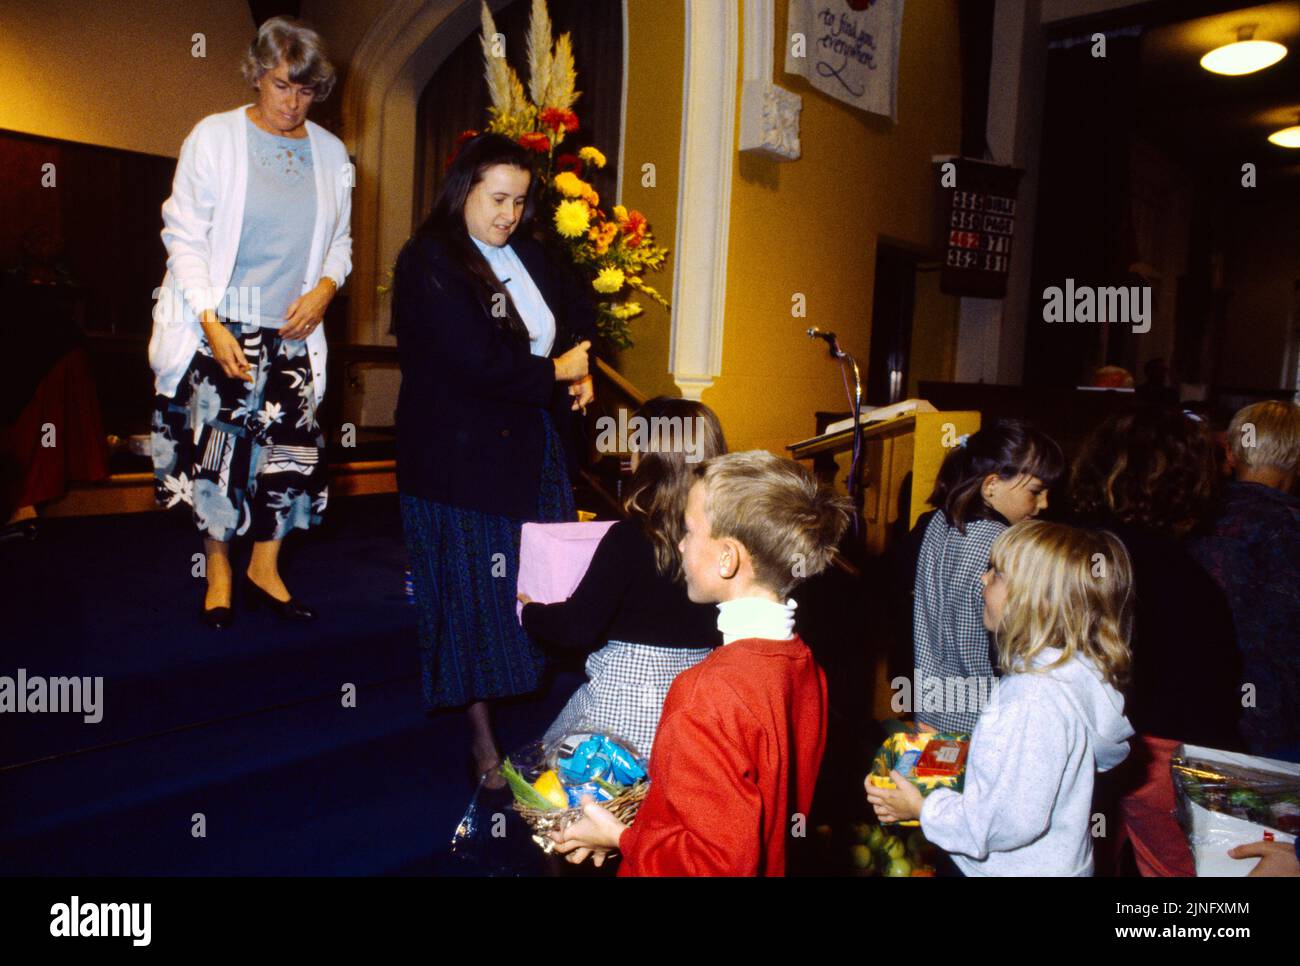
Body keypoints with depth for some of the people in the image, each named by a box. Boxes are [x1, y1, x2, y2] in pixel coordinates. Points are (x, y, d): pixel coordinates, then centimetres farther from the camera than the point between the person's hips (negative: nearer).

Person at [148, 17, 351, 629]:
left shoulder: (330, 153, 7)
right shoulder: (213, 137, -4)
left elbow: (340, 239, 15)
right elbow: (185, 238, -6)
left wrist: (326, 287, -7)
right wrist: (212, 326, -15)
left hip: (293, 331, 3)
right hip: (222, 327, -3)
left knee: (291, 445, 1)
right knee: (218, 445, -1)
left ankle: (264, 570, 18)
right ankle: (218, 573, 18)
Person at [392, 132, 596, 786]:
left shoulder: (525, 255, 12)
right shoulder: (429, 264, -10)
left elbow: (577, 309, 26)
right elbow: (477, 363, -21)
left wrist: (582, 367, 5)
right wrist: (556, 372, -8)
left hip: (532, 449, 7)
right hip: (460, 456, -6)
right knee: (475, 592, 3)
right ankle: (483, 736, 17)